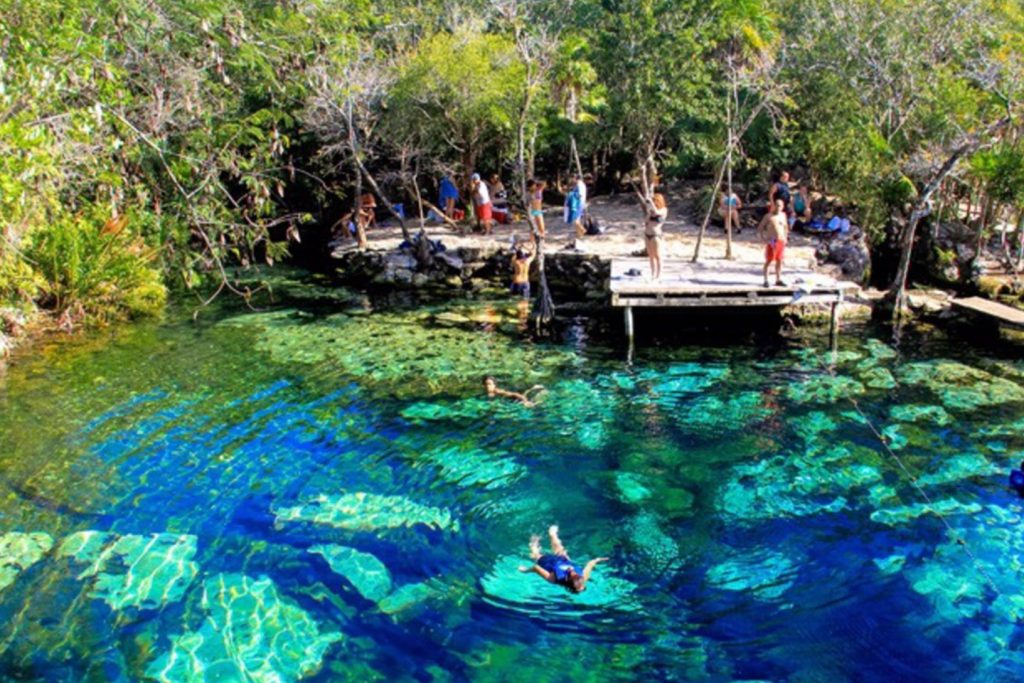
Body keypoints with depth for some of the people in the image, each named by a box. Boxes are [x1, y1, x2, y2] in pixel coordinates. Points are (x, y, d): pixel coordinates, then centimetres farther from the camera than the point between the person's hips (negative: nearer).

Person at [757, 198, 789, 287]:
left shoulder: (783, 215, 10)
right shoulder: (768, 216, -7)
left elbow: (785, 226, 24)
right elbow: (760, 228, -5)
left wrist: (785, 237, 13)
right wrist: (763, 239, -13)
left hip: (781, 241, 6)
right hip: (772, 242, -6)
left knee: (779, 261, 9)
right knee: (769, 261, -4)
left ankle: (778, 280, 17)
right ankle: (766, 281, 1)